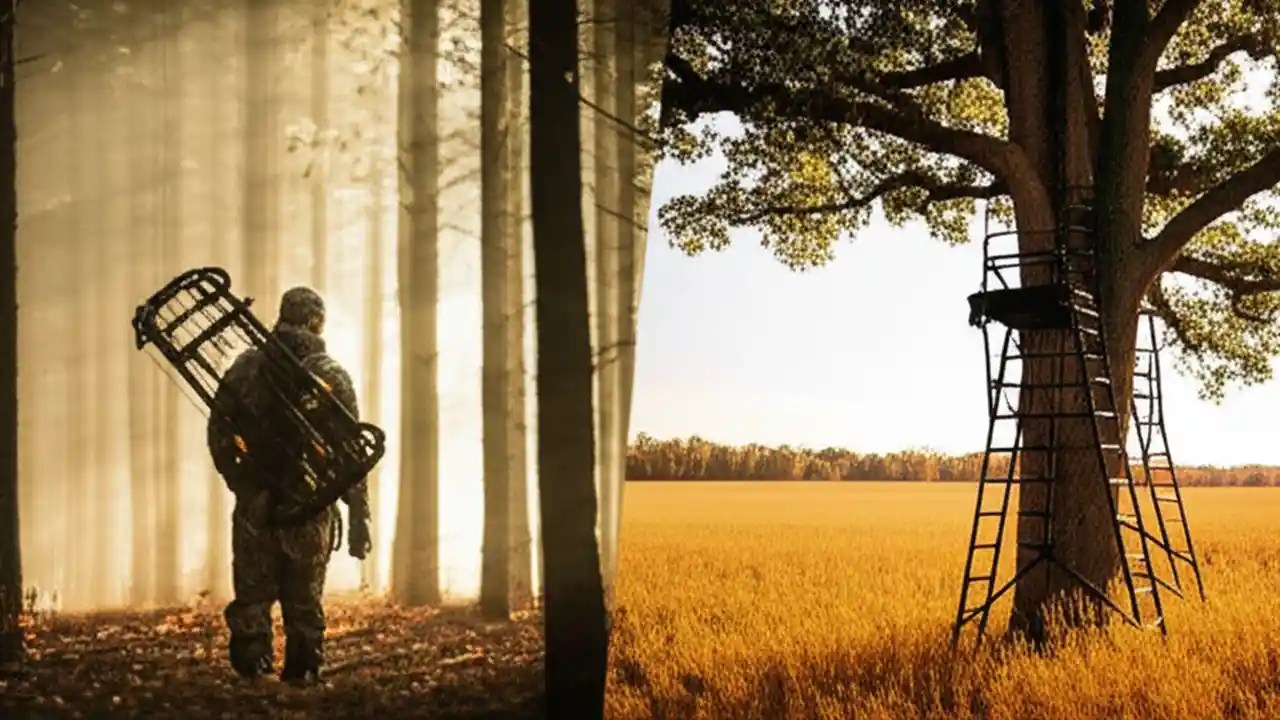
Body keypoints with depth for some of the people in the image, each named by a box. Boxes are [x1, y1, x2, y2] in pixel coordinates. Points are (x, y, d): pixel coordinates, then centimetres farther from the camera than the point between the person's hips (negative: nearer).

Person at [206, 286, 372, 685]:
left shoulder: (247, 367, 2)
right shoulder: (333, 376, -2)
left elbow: (218, 431, 0)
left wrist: (238, 481, 13)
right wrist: (359, 517, -1)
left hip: (255, 502, 1)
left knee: (252, 592, 8)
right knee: (304, 597, 9)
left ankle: (251, 665, 3)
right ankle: (302, 673, 11)